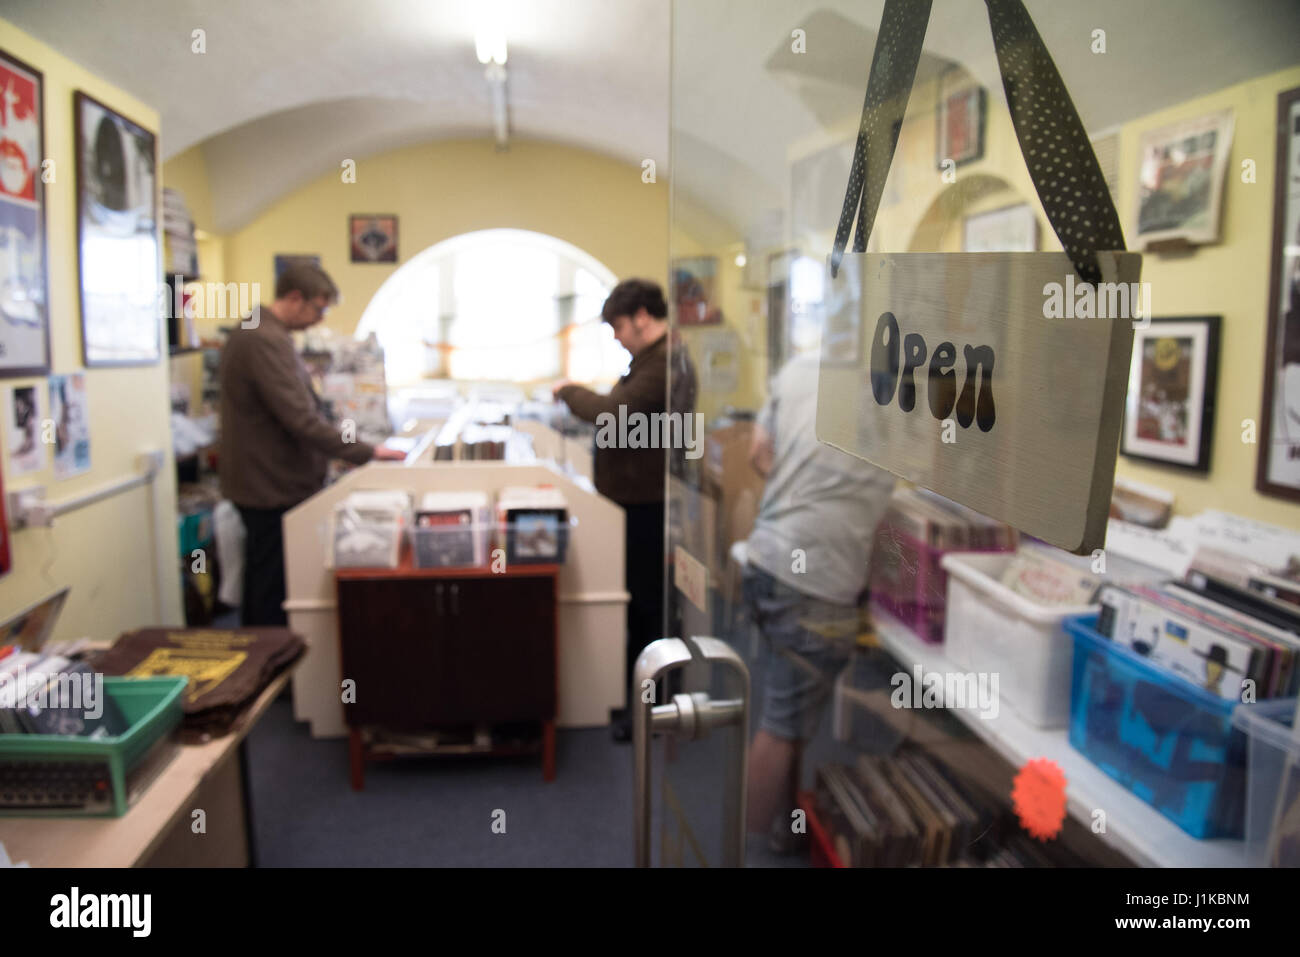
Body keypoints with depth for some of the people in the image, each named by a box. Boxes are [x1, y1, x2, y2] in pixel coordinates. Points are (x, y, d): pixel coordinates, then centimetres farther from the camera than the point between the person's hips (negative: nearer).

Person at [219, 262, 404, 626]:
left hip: (260, 482, 11)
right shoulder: (267, 341, -22)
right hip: (275, 487, -11)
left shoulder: (252, 332, 12)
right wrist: (367, 453, -22)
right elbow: (301, 420, -26)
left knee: (261, 585, 20)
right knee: (274, 595, -1)